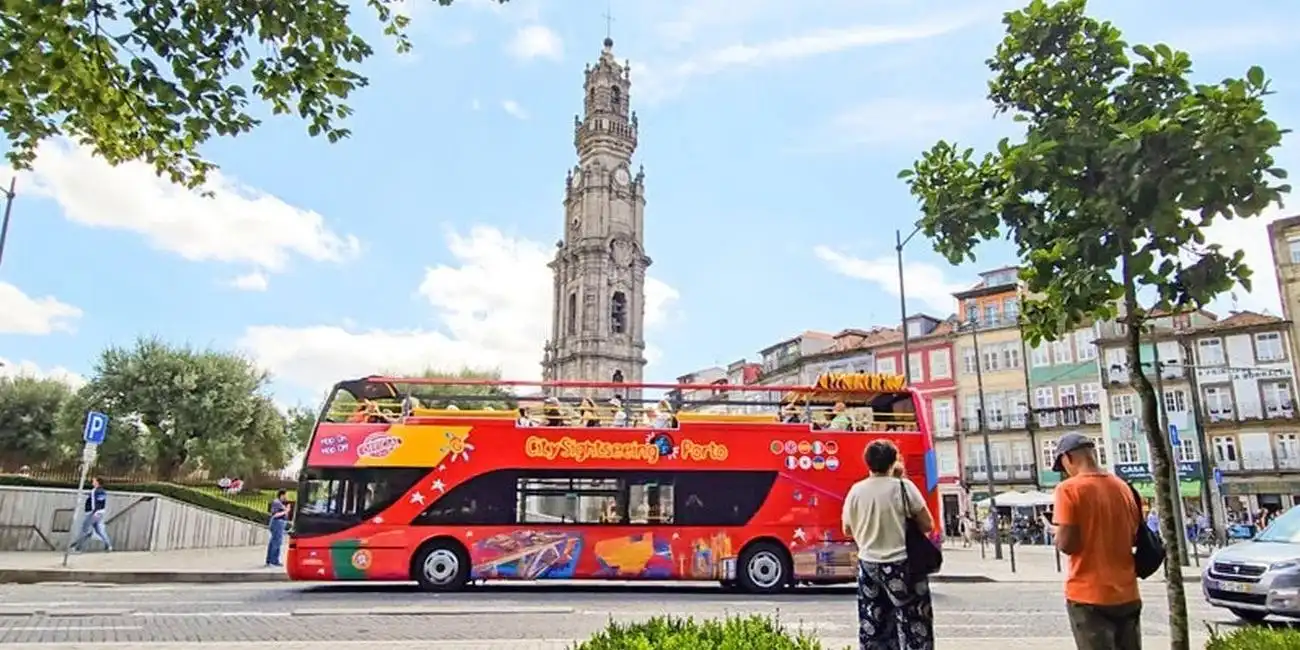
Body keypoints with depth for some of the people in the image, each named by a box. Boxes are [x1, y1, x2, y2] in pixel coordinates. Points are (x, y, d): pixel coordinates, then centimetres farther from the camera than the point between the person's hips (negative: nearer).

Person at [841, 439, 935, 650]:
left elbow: (848, 530, 9)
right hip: (901, 564, -3)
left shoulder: (856, 491, -2)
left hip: (868, 564, 3)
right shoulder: (904, 487, -11)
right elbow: (927, 525, -6)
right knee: (914, 624, 6)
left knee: (871, 625, 12)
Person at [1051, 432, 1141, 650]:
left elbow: (1066, 544, -17)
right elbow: (1135, 536, 14)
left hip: (1089, 595, -6)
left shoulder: (1069, 489, -13)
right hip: (1127, 594, 6)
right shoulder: (1123, 487, 7)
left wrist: (1057, 535, 4)